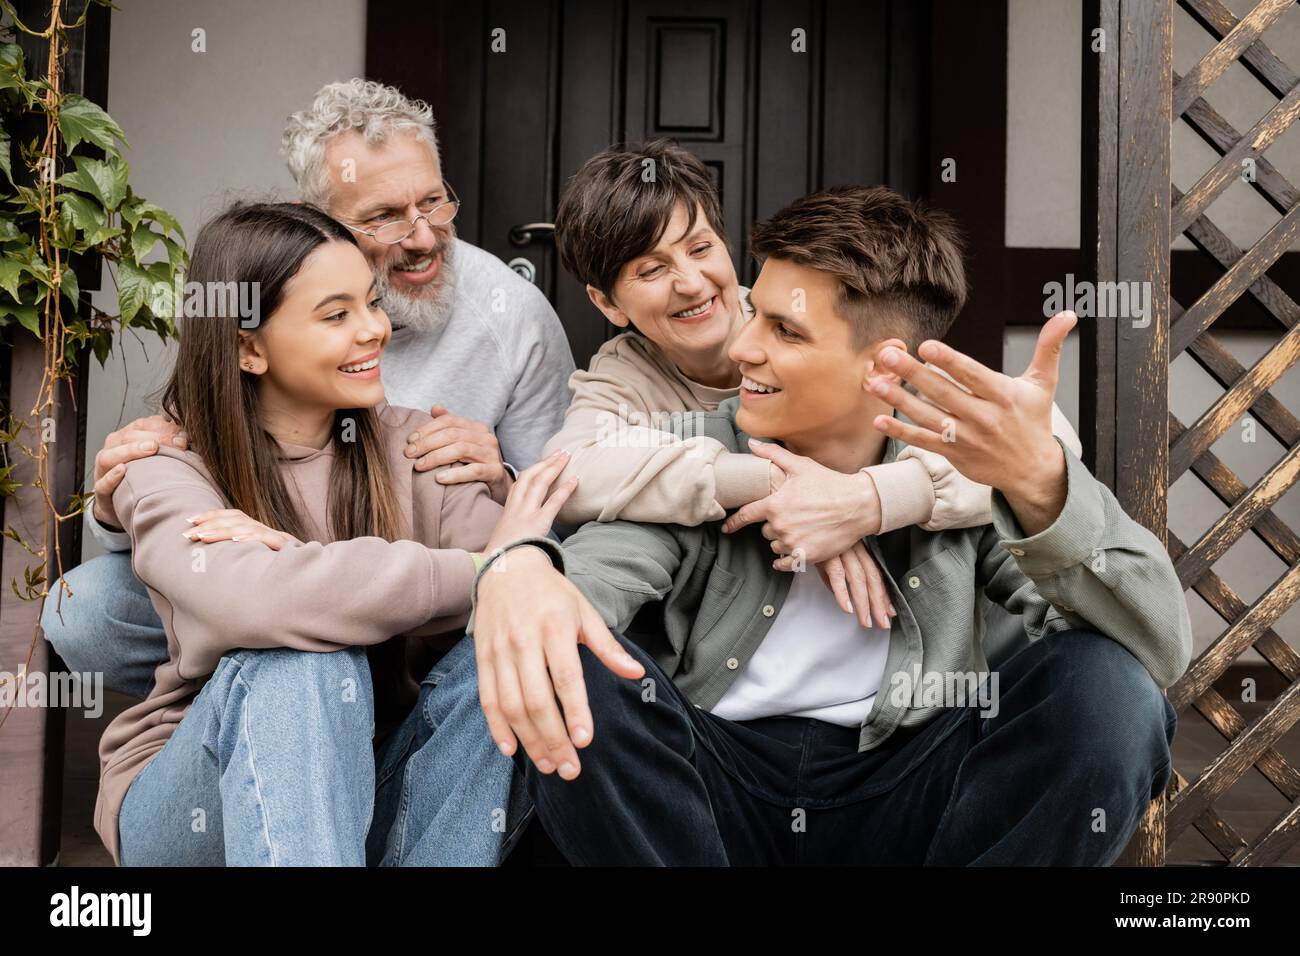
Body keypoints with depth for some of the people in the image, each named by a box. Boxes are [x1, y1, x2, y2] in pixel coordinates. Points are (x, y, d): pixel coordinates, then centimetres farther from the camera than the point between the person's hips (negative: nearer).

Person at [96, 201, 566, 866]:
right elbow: (246, 601, -34)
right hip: (193, 801, -3)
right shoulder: (167, 473, -10)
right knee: (298, 665, -33)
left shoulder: (411, 444, 0)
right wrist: (478, 569, -29)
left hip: (376, 783, 3)